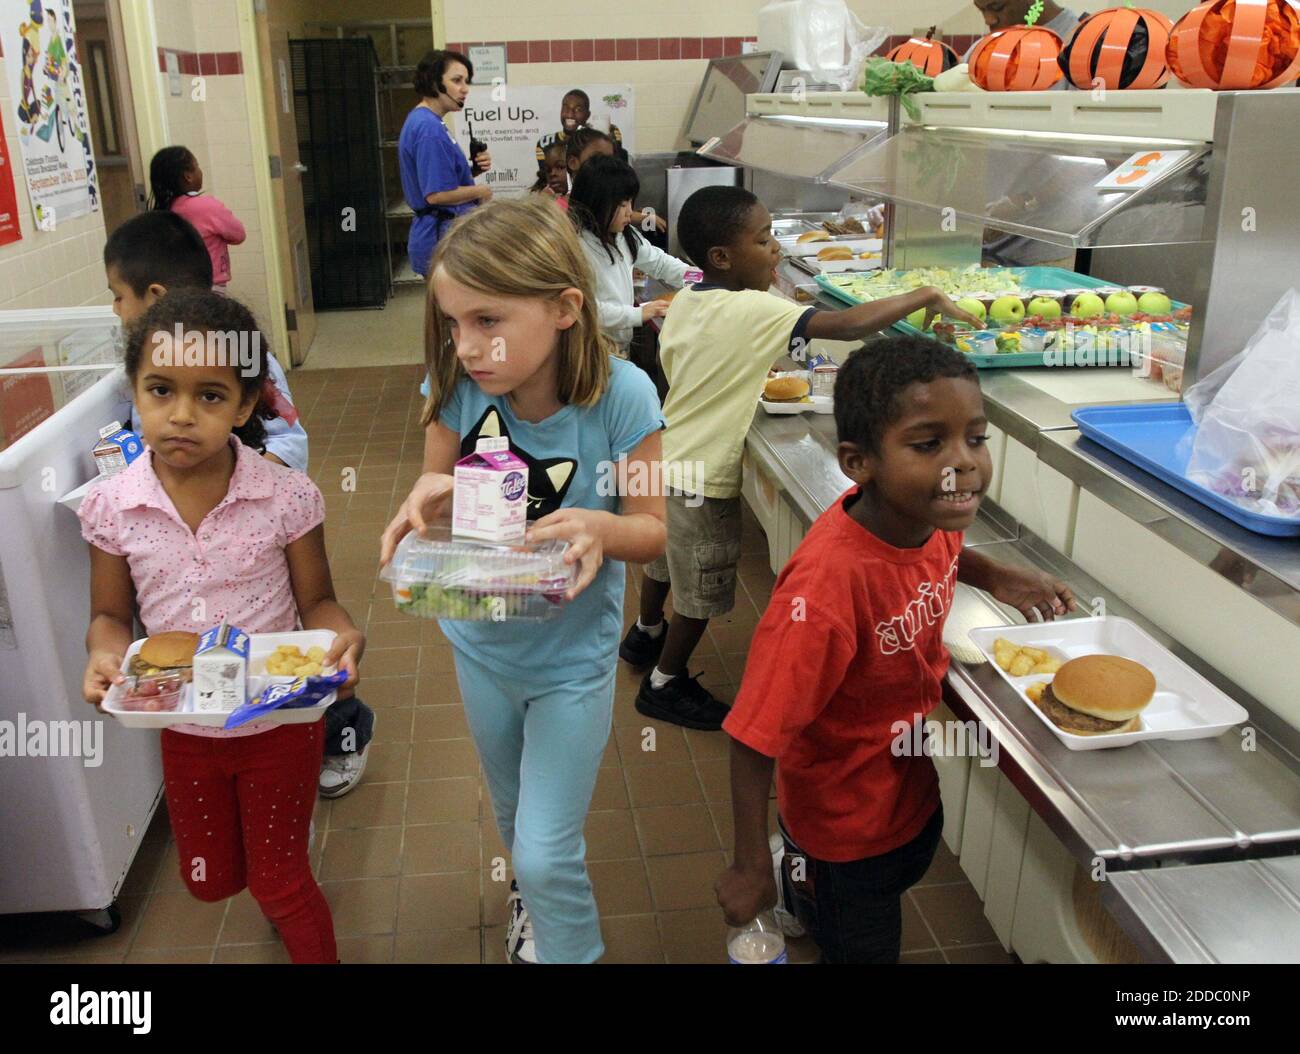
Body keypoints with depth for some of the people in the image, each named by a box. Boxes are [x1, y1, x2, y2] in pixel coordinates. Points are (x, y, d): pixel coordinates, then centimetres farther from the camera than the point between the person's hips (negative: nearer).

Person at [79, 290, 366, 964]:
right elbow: (111, 614, 0)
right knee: (209, 882, 24)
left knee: (278, 886, 12)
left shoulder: (287, 497, -19)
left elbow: (316, 600, -8)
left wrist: (342, 636, -30)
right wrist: (104, 656, -22)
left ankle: (315, 954, 43)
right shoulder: (111, 508, -13)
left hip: (280, 722, -3)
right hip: (185, 727, 4)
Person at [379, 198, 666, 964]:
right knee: (514, 817, 28)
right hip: (481, 643, 4)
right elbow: (435, 483, -3)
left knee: (547, 854, 1)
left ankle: (573, 949, 32)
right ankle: (535, 904, 59)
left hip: (573, 656, -4)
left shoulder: (620, 396, -26)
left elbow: (651, 529, -16)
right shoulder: (460, 385, -18)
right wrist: (430, 494, -27)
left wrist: (600, 526, -38)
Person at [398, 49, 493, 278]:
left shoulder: (421, 121, 14)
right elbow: (436, 194, -24)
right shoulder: (429, 128, -18)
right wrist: (481, 191, -10)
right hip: (443, 239, -10)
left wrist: (473, 170, 4)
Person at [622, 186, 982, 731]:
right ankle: (665, 684, 26)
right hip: (702, 479, -8)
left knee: (665, 558, 29)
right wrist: (926, 297, -22)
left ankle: (644, 635, 52)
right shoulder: (751, 311, -25)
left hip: (665, 460, 9)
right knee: (702, 591, 10)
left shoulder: (685, 301, -1)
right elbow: (848, 324, -31)